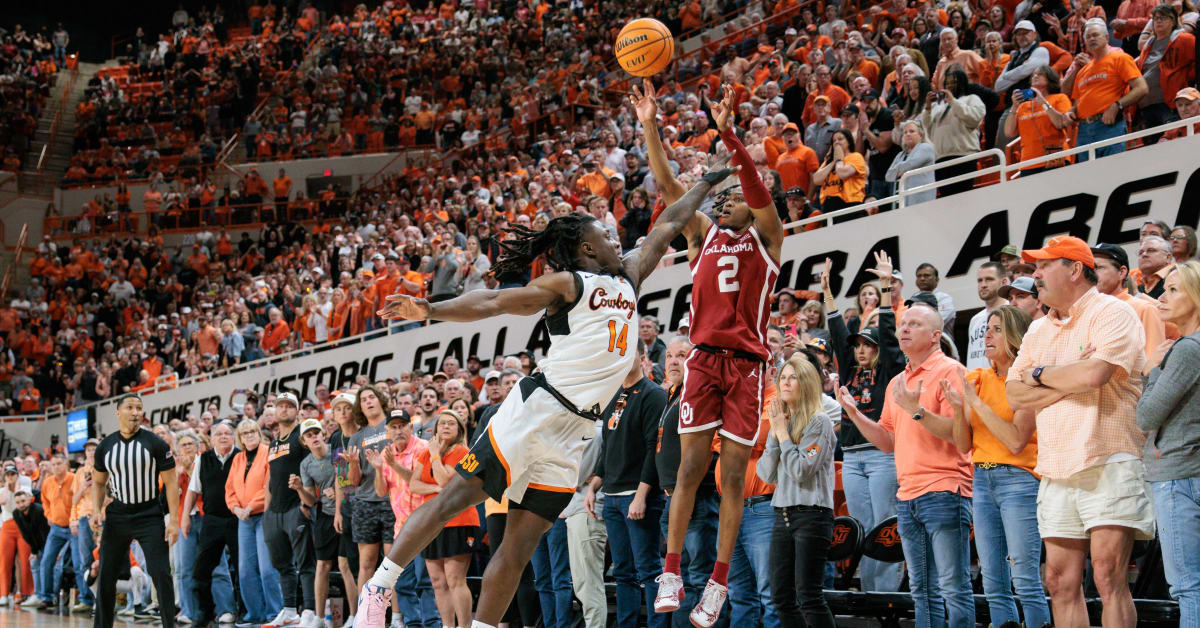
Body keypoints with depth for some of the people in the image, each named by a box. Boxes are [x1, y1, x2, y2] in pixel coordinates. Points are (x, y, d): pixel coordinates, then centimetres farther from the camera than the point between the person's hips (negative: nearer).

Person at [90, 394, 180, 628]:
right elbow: (98, 482, 14)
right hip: (117, 516, 3)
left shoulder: (155, 443, -6)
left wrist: (173, 521, -12)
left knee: (161, 574, -9)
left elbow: (170, 483, -5)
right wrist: (96, 511, -3)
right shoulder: (106, 446, 4)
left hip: (150, 516, -3)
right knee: (106, 575, 3)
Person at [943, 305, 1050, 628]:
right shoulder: (977, 380, 11)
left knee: (1025, 581, -10)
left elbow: (1016, 441, -17)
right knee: (993, 584, 6)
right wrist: (959, 408, -7)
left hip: (1018, 479, -6)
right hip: (982, 480, 6)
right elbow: (964, 445, 10)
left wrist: (977, 402, -14)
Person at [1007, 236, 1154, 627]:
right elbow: (1015, 396, 10)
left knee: (1108, 576, -13)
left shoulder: (1111, 313, -4)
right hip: (1057, 472, 7)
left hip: (1109, 464, -7)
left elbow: (1095, 374, -20)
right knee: (1061, 580, 6)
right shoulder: (1039, 331, 19)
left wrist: (1040, 374, -3)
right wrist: (1068, 381, -6)